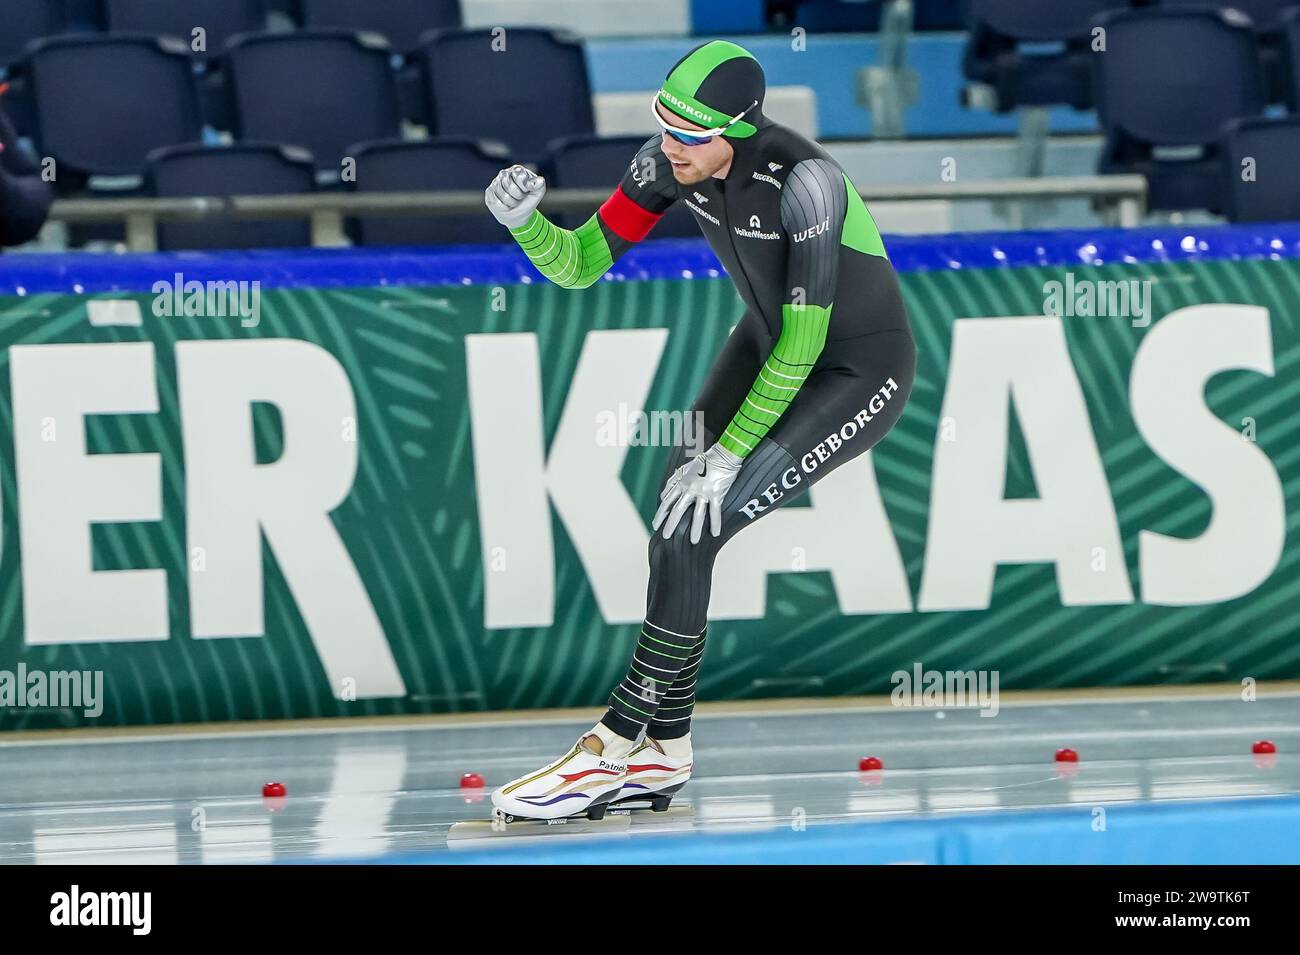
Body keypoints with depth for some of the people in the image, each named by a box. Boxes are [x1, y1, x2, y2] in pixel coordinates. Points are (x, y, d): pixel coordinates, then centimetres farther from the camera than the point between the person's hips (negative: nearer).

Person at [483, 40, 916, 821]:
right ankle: (664, 752, 12)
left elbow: (802, 345, -28)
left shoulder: (802, 179, -34)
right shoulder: (672, 161, -14)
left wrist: (727, 456, -23)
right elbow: (580, 266, -6)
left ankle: (611, 747, -7)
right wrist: (523, 222, -27)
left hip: (861, 371, -7)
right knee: (674, 531, -2)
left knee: (690, 535, -16)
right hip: (769, 343, 7)